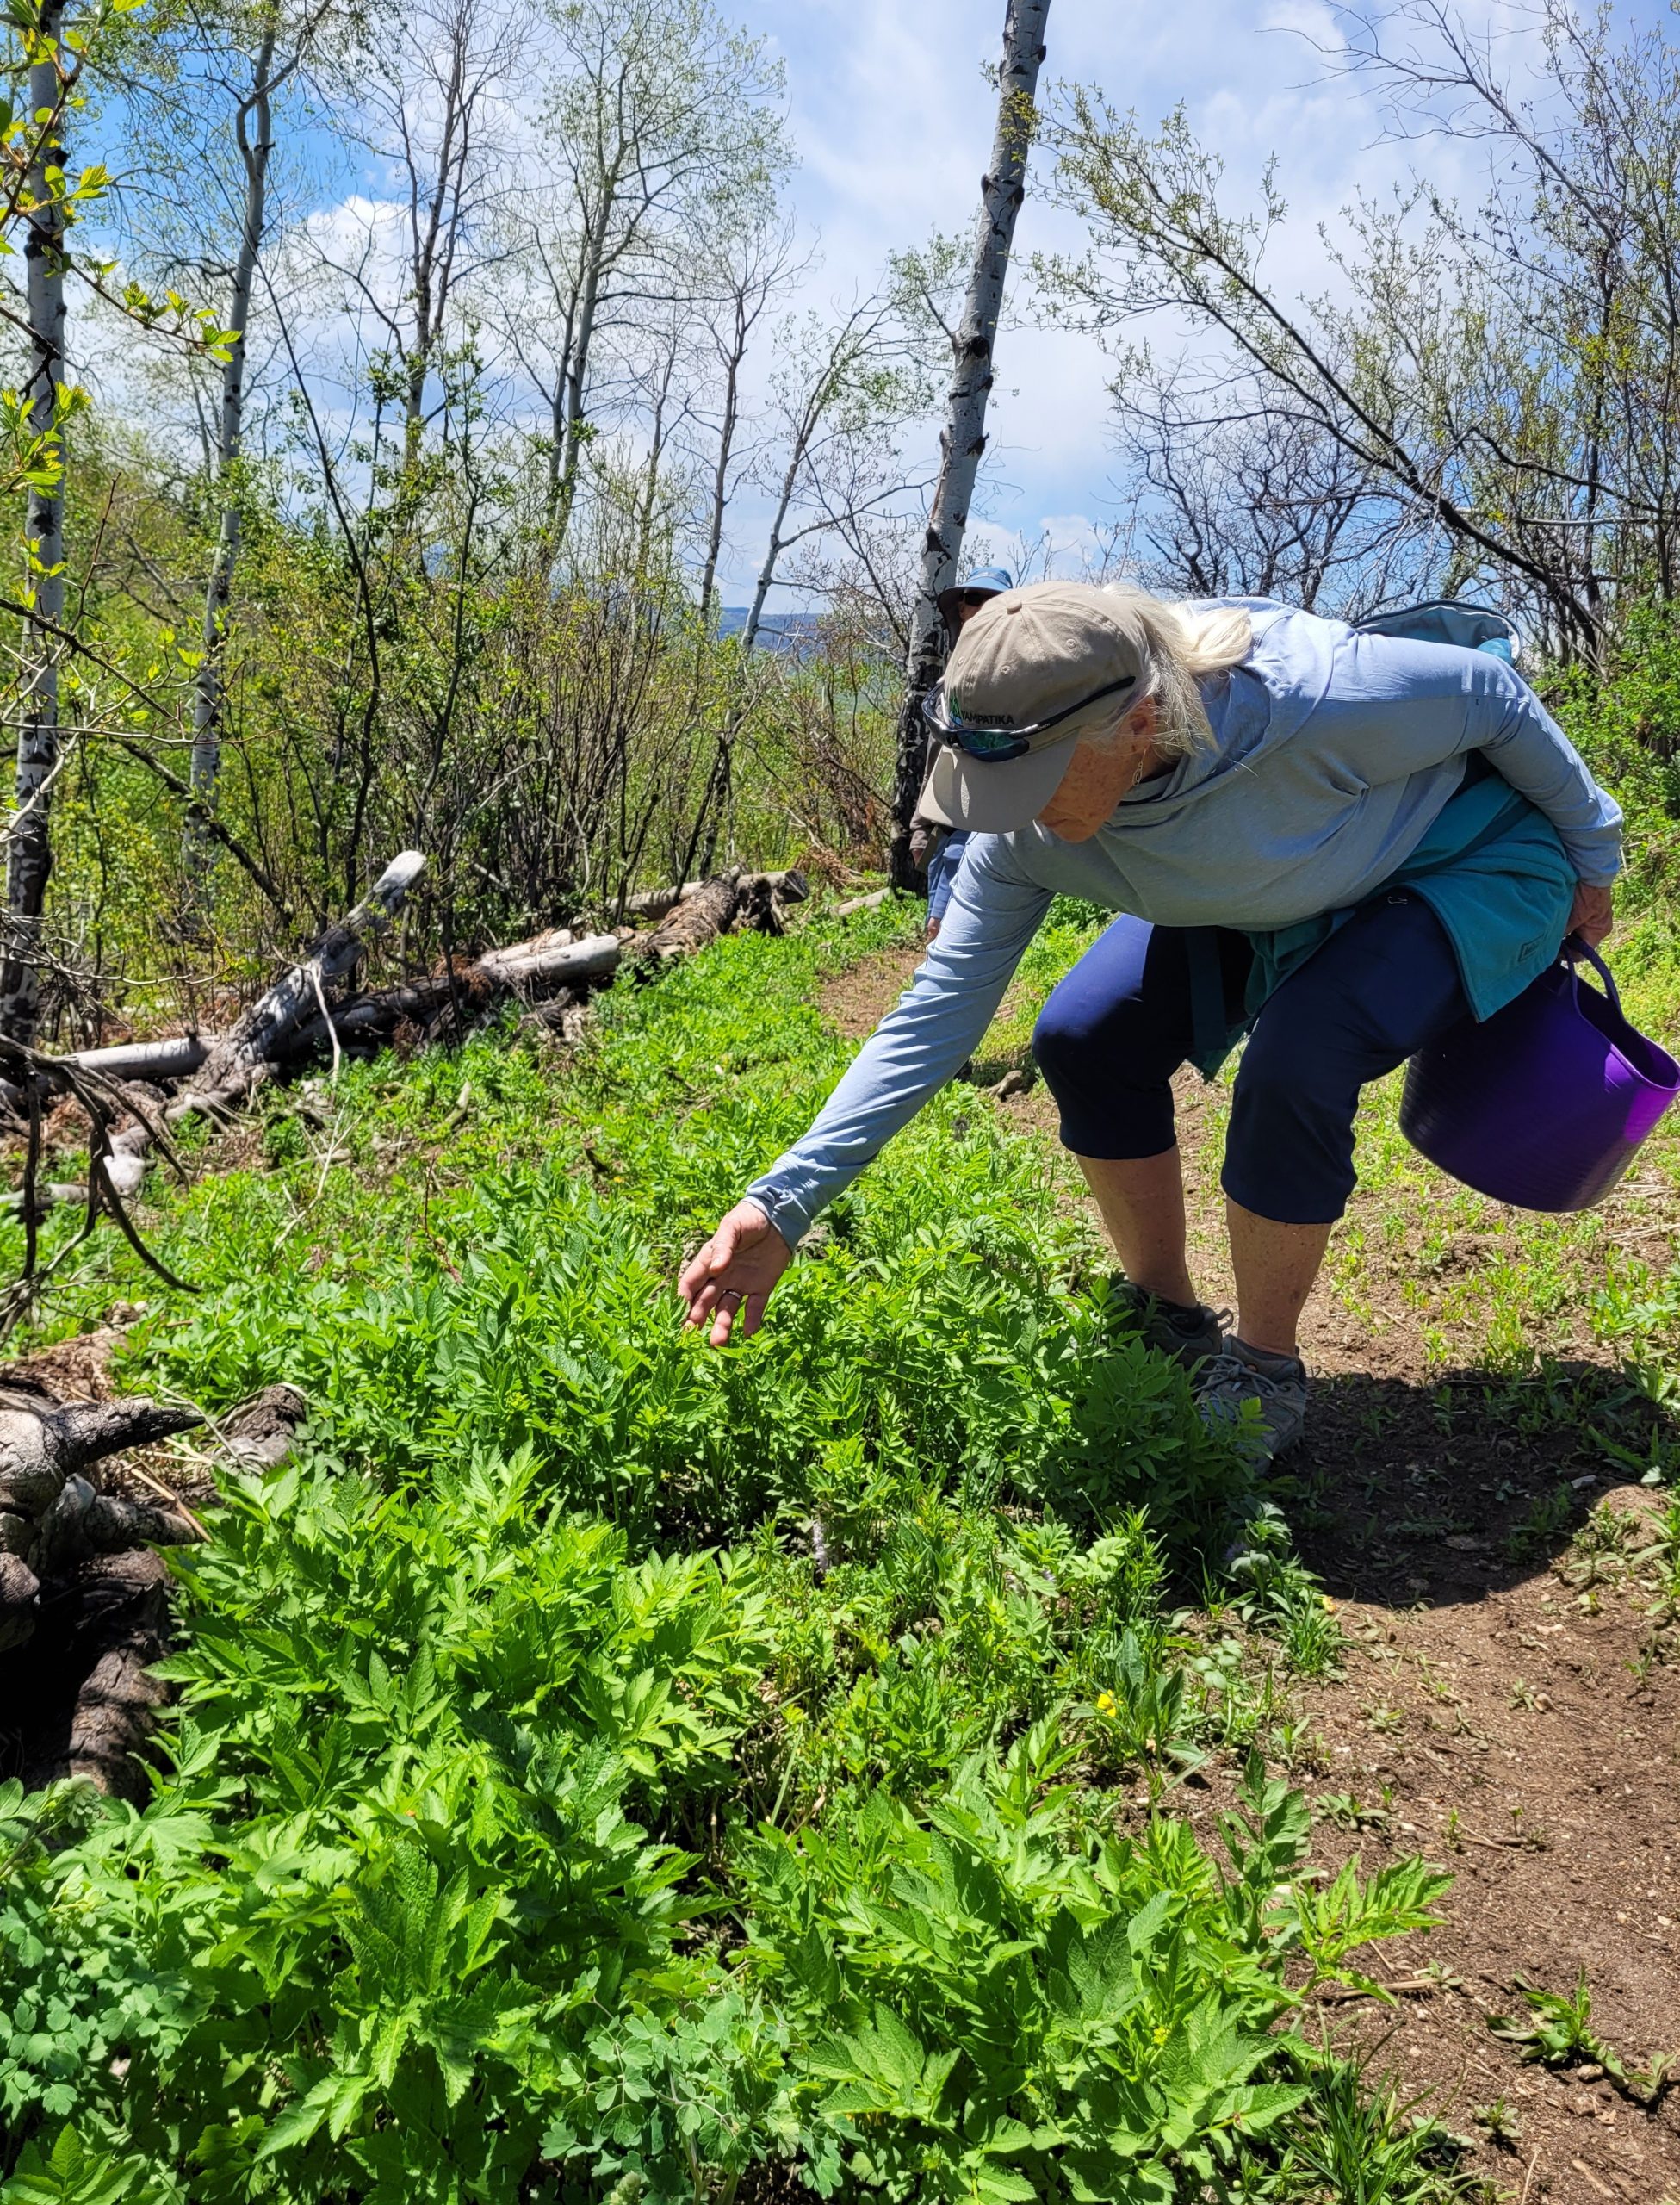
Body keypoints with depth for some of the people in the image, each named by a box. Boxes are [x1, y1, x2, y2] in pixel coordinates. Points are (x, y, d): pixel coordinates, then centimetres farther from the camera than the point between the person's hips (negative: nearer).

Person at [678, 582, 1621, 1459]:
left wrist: (1591, 855, -3)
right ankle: (1169, 1325, 8)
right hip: (1278, 895, 5)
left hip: (1468, 861, -4)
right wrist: (784, 1204, -26)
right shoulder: (1032, 829, -25)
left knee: (1295, 1063, -30)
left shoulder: (1314, 700, -40)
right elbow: (940, 1011, -20)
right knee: (1085, 1040, -14)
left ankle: (1264, 1371, -5)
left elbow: (1493, 691, -19)